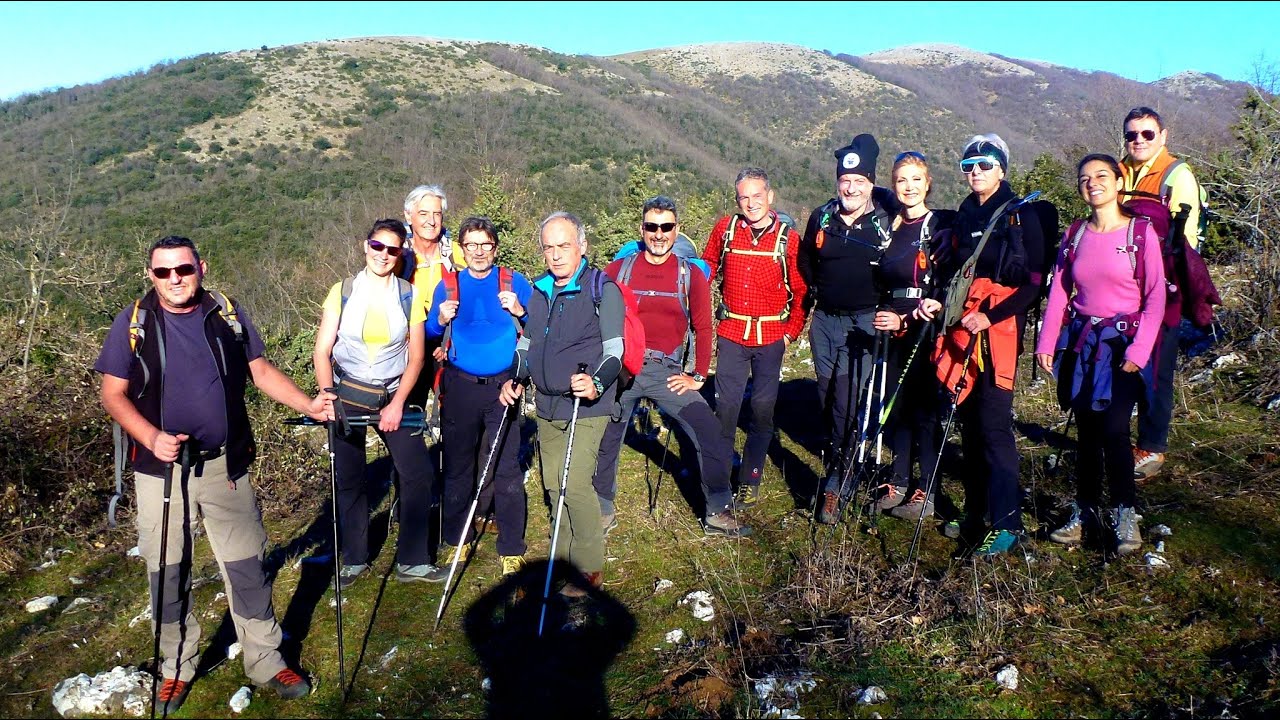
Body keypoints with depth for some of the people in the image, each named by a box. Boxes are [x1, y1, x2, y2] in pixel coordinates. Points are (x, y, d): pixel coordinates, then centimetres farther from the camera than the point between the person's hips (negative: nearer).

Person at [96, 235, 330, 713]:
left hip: (226, 465, 1)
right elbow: (113, 395, -2)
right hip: (162, 468, -1)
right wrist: (152, 438, -19)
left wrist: (308, 405, -9)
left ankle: (266, 661, 20)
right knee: (167, 572, 10)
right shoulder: (134, 323, -2)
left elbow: (261, 371, 6)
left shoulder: (228, 315, 3)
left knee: (247, 566, 6)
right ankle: (176, 668, 29)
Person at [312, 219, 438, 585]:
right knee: (349, 480, 6)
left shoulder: (409, 296, 0)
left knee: (419, 474, -6)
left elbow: (416, 356, 0)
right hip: (348, 395, -1)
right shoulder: (343, 291, -1)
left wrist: (397, 405, -10)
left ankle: (412, 561, 7)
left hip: (392, 396, 1)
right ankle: (355, 560, 23)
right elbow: (322, 351, -3)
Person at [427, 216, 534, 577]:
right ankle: (457, 538, 24)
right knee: (458, 465, 10)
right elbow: (429, 332, 10)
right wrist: (441, 320, -10)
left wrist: (520, 311, -18)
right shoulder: (448, 286, 9)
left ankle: (511, 548, 4)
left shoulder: (514, 282, 4)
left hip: (502, 386, -2)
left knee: (506, 468, -4)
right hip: (460, 386, 2)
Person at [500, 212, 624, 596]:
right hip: (546, 405, 7)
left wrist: (596, 384, -30)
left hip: (586, 407, -7)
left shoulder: (602, 289, -9)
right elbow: (528, 343, 22)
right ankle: (564, 560, 27)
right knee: (553, 484, 12)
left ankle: (589, 568, 1)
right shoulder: (540, 290, 11)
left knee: (575, 483, -15)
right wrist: (517, 379, 6)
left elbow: (614, 349, -13)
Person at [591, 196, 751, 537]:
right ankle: (603, 511, 29)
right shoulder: (618, 270, 3)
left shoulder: (690, 275, 4)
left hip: (667, 371, 0)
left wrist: (698, 376, 0)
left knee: (713, 434, -10)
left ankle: (718, 513, 4)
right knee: (605, 440, 8)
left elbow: (703, 328, 5)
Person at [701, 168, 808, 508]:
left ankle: (750, 481, 16)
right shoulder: (725, 229, 1)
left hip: (771, 336, 0)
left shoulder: (788, 238, -2)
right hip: (731, 332, 0)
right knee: (725, 407, -2)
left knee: (763, 409, 3)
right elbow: (706, 269, 12)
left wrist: (792, 331, -2)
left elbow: (800, 290, 3)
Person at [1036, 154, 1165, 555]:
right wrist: (1046, 344, -3)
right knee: (1087, 430, 6)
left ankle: (1125, 514, 4)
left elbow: (1155, 297, -6)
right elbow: (1058, 294, 7)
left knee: (1113, 428, -12)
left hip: (1121, 343, -3)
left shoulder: (1141, 233, -3)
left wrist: (1138, 351, -13)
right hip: (1080, 342, 4)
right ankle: (1085, 510, 16)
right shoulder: (1075, 236, 9)